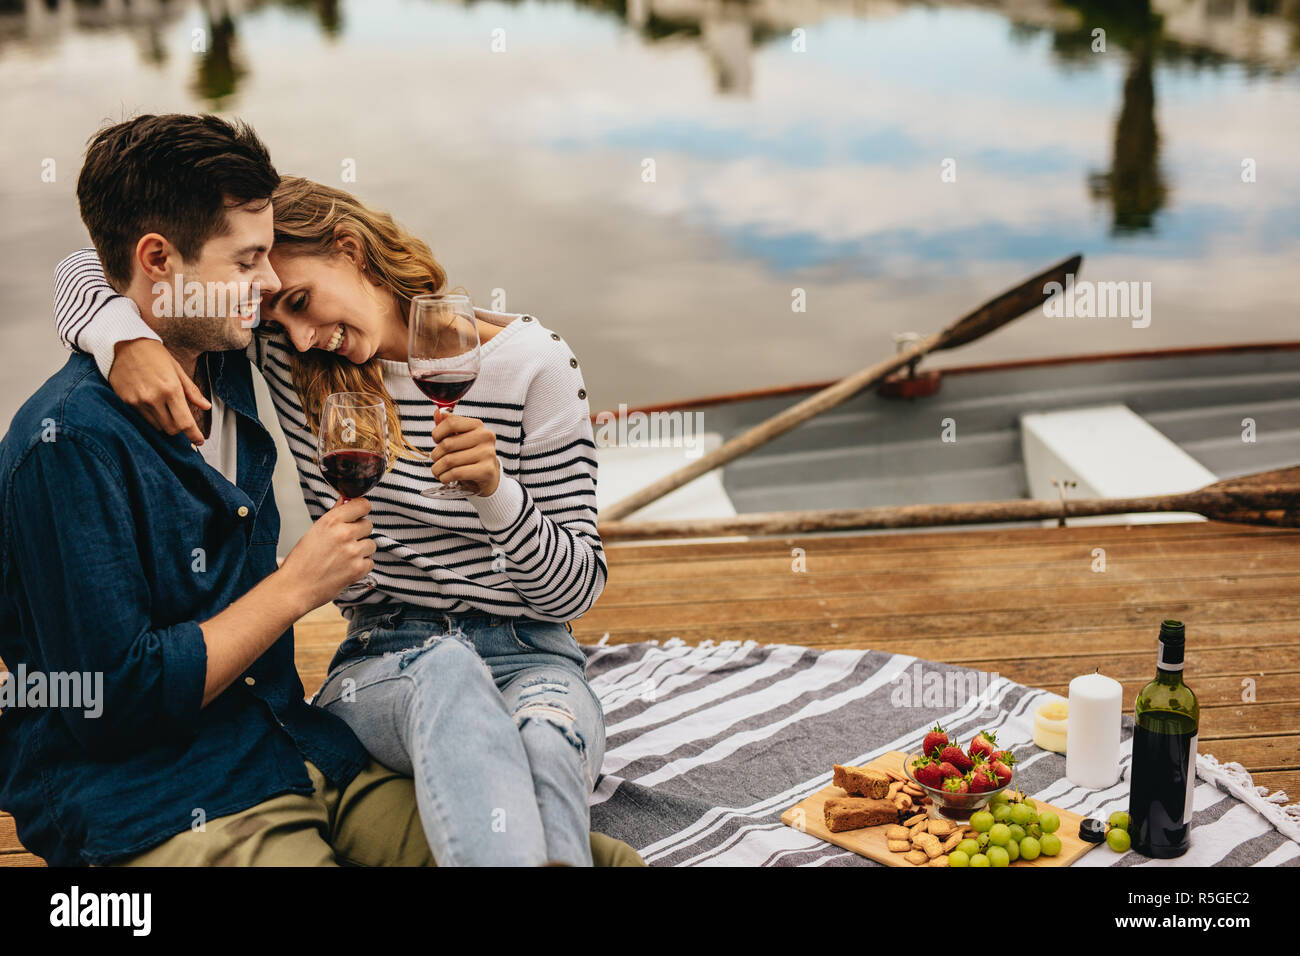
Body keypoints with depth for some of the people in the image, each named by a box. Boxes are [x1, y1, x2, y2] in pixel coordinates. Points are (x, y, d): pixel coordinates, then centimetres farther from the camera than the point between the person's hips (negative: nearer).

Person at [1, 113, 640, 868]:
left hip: (300, 756, 7)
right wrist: (298, 585, -10)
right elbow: (115, 697, -18)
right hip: (152, 815, -7)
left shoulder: (228, 372, 10)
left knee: (609, 859, -14)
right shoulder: (71, 438, -16)